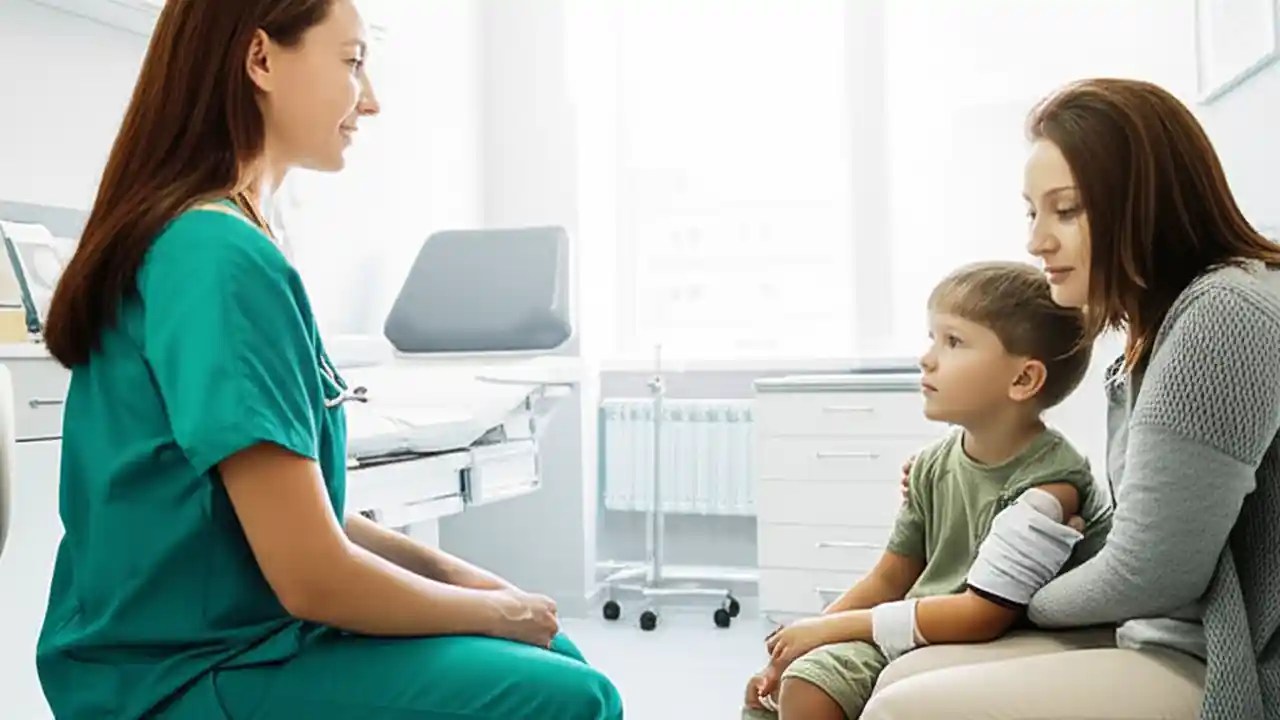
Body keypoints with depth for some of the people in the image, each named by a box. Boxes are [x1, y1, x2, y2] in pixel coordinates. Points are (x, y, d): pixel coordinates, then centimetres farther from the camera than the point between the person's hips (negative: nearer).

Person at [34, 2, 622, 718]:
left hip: (226, 637, 9)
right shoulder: (226, 257, -23)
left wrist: (442, 566, 6)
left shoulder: (197, 239, 7)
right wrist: (497, 612, -8)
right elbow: (313, 578, -23)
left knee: (556, 656, 14)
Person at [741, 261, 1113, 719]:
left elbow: (982, 616, -23)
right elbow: (889, 579, 10)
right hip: (911, 640, 7)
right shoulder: (934, 464, 2)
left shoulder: (1049, 485, -21)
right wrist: (804, 644, 1)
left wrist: (833, 627, -18)